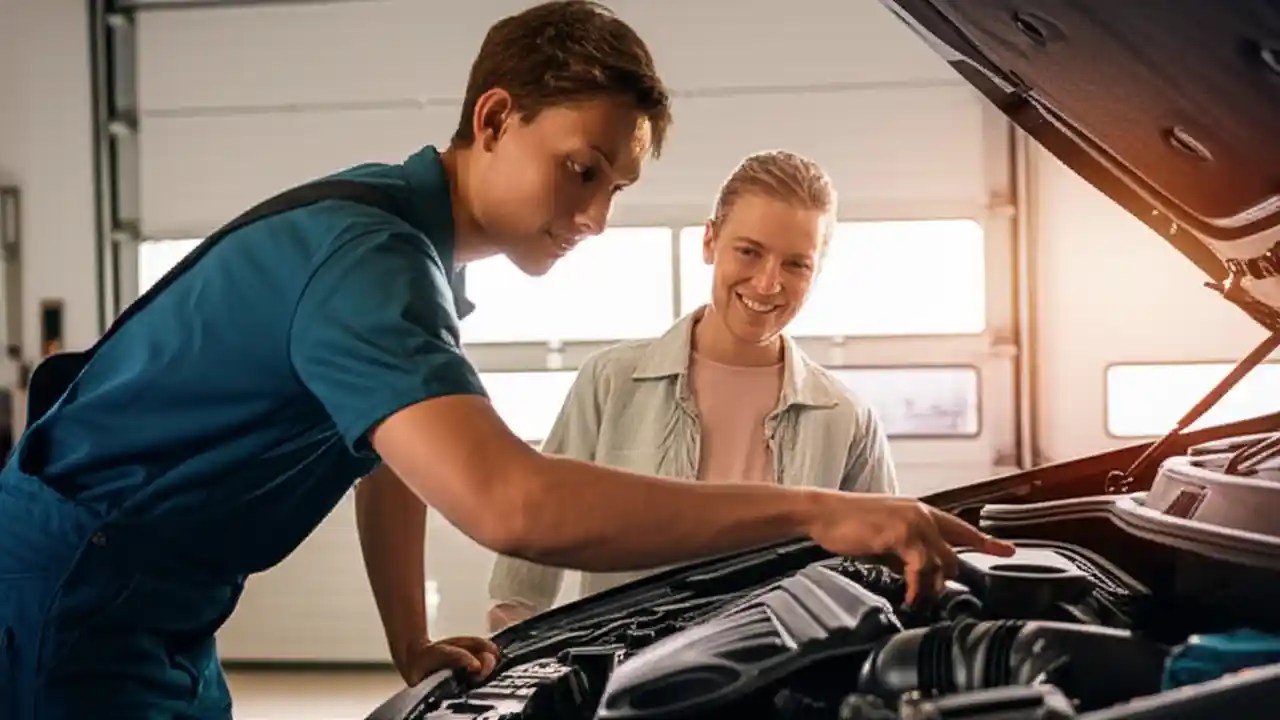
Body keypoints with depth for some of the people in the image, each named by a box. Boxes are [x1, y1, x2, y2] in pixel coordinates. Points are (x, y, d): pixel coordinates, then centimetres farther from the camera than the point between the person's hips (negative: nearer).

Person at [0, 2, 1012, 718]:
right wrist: (817, 513, -39)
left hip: (164, 621, 10)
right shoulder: (365, 255, -28)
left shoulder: (413, 245, 5)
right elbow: (508, 504, -41)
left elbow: (393, 456, 15)